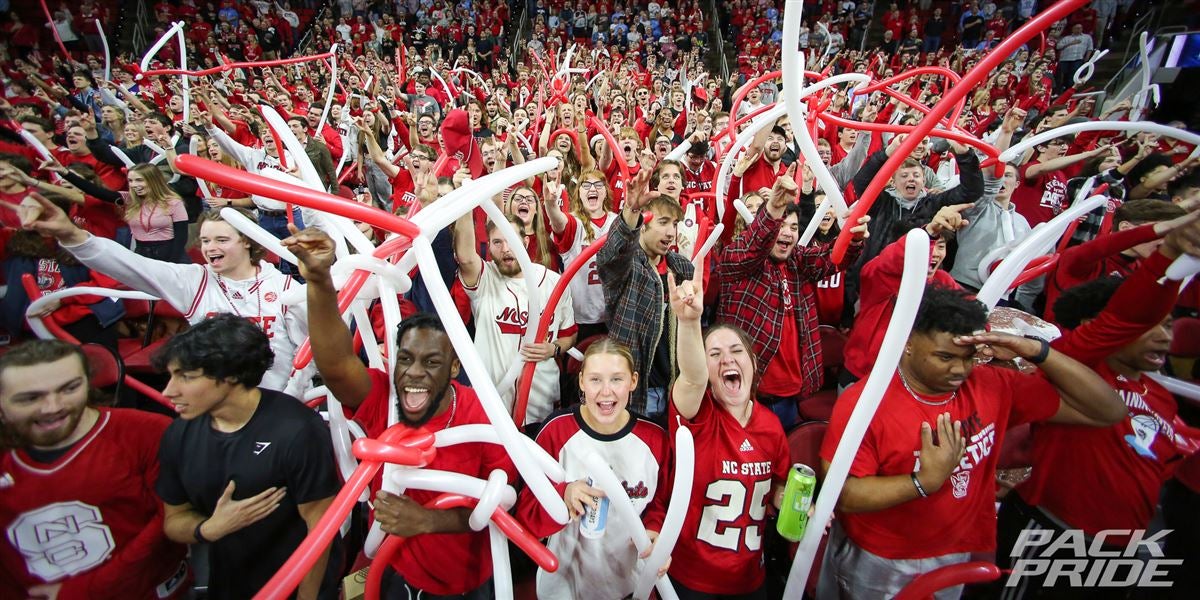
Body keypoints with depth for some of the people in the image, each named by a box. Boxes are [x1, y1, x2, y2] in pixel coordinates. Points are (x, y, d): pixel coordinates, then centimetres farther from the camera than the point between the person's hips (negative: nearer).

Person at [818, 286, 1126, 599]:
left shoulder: (992, 386, -11)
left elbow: (1108, 411, -6)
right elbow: (842, 494, -26)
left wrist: (1037, 351, -20)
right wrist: (925, 481, -34)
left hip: (956, 558, 4)